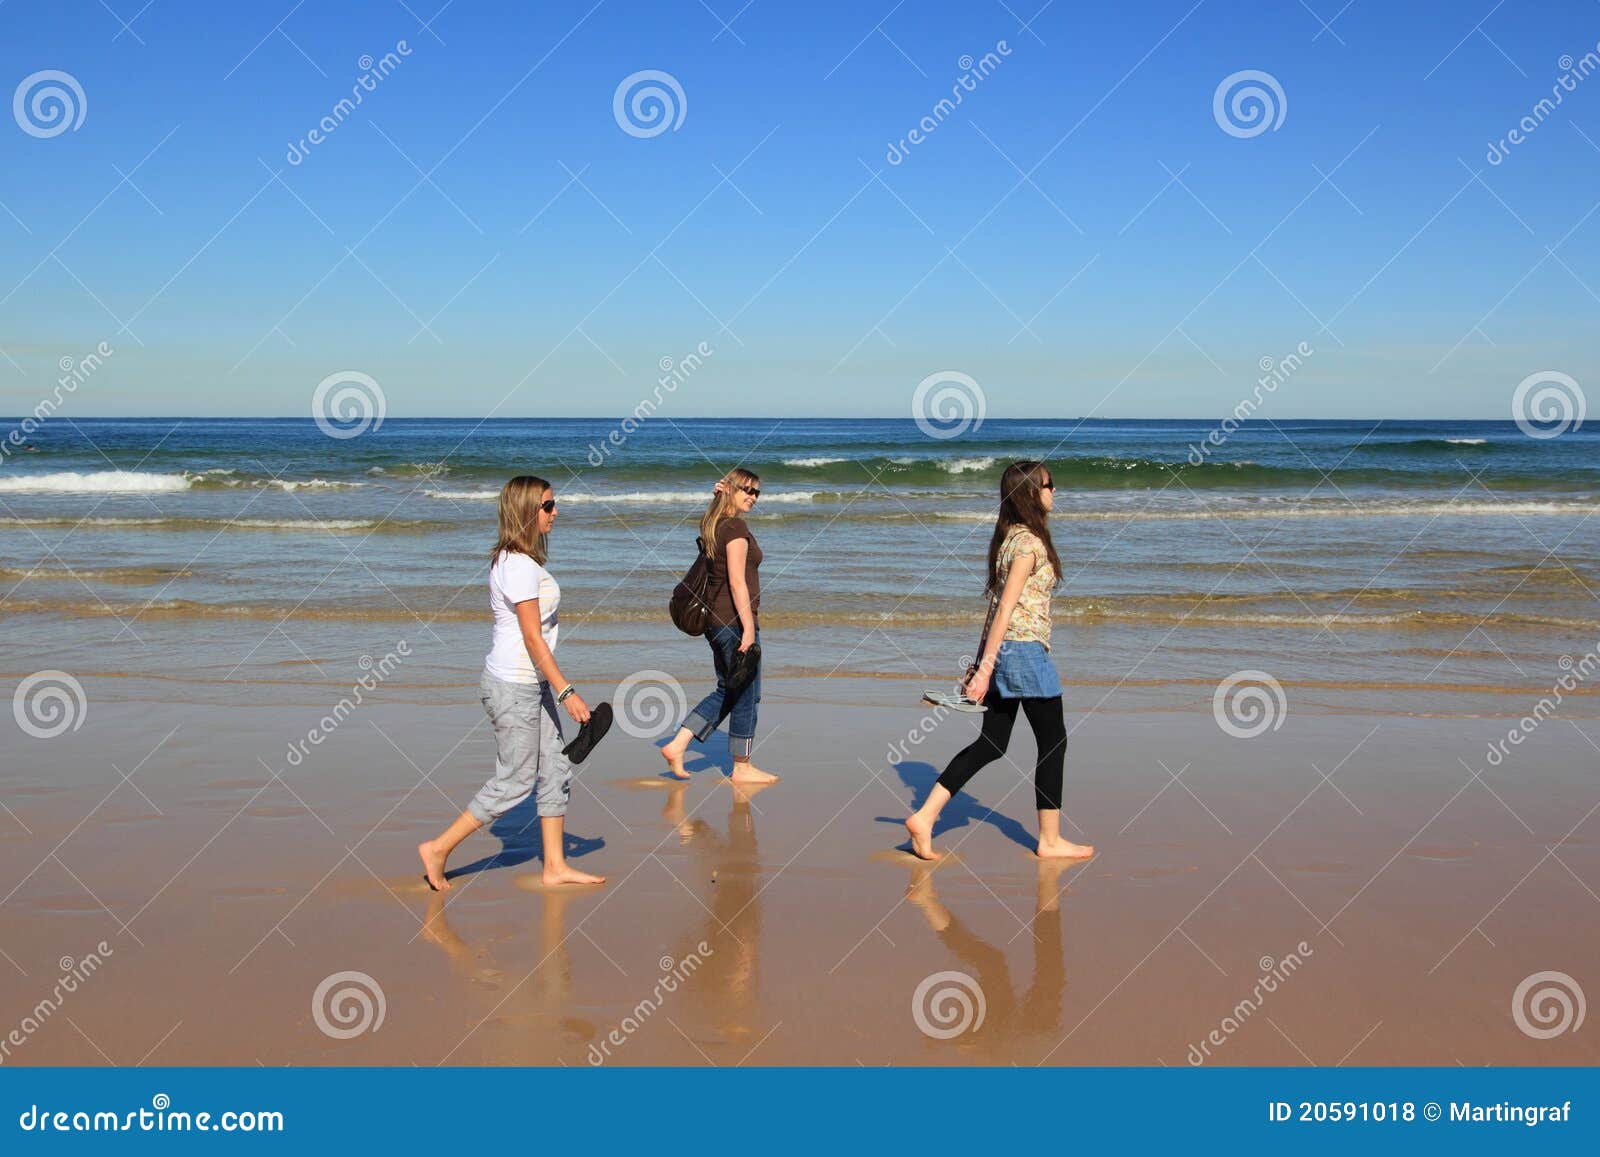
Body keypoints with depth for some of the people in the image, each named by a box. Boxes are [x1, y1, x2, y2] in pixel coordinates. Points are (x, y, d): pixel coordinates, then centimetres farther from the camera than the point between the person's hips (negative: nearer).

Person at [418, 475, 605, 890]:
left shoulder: (510, 559, 11)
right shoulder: (521, 567, -20)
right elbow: (533, 638, -22)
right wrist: (566, 691, -20)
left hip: (531, 683, 10)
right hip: (514, 686, -10)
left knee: (555, 771, 12)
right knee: (514, 781, -1)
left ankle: (556, 866, 19)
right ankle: (438, 849, 9)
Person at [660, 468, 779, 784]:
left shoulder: (714, 525, 13)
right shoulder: (736, 527, -15)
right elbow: (737, 582, -20)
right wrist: (748, 628, -20)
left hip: (715, 617, 10)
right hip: (734, 618, -10)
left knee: (727, 691, 18)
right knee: (746, 693, 3)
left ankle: (676, 746, 11)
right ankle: (742, 767, 13)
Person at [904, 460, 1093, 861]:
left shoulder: (1010, 537, 13)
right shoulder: (1030, 542, -15)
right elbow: (1006, 608, -20)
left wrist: (988, 660, 19)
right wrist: (985, 668, -22)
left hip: (1002, 650, 9)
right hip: (1026, 650, -9)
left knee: (991, 744, 11)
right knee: (1054, 742, 5)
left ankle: (925, 816, 3)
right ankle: (1050, 840, 14)